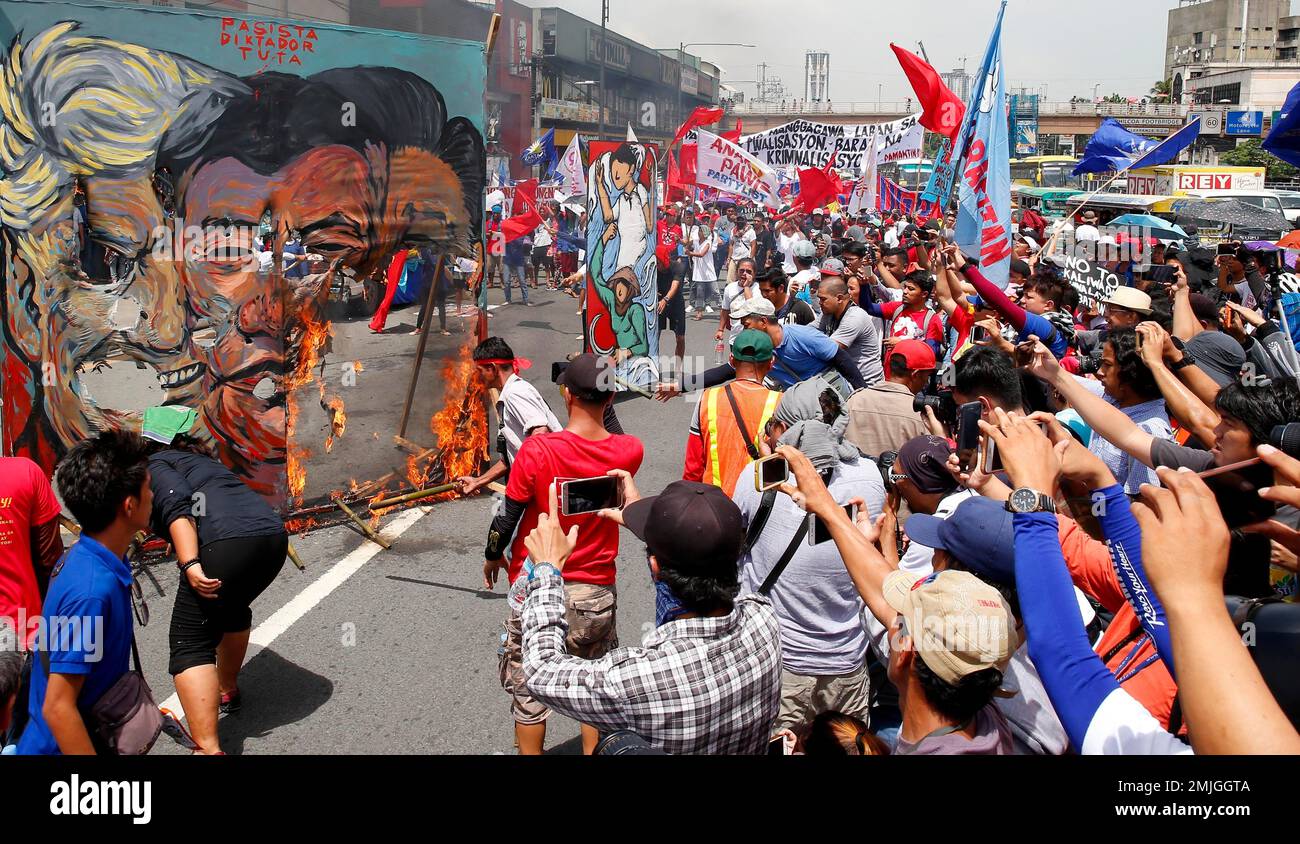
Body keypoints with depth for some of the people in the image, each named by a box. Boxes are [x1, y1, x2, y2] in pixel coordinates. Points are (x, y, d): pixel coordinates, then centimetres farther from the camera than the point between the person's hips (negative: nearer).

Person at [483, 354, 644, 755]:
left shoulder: (536, 450, -20)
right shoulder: (629, 452, -11)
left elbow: (508, 515, -10)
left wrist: (493, 556, 7)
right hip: (596, 590, 3)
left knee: (528, 688, 15)